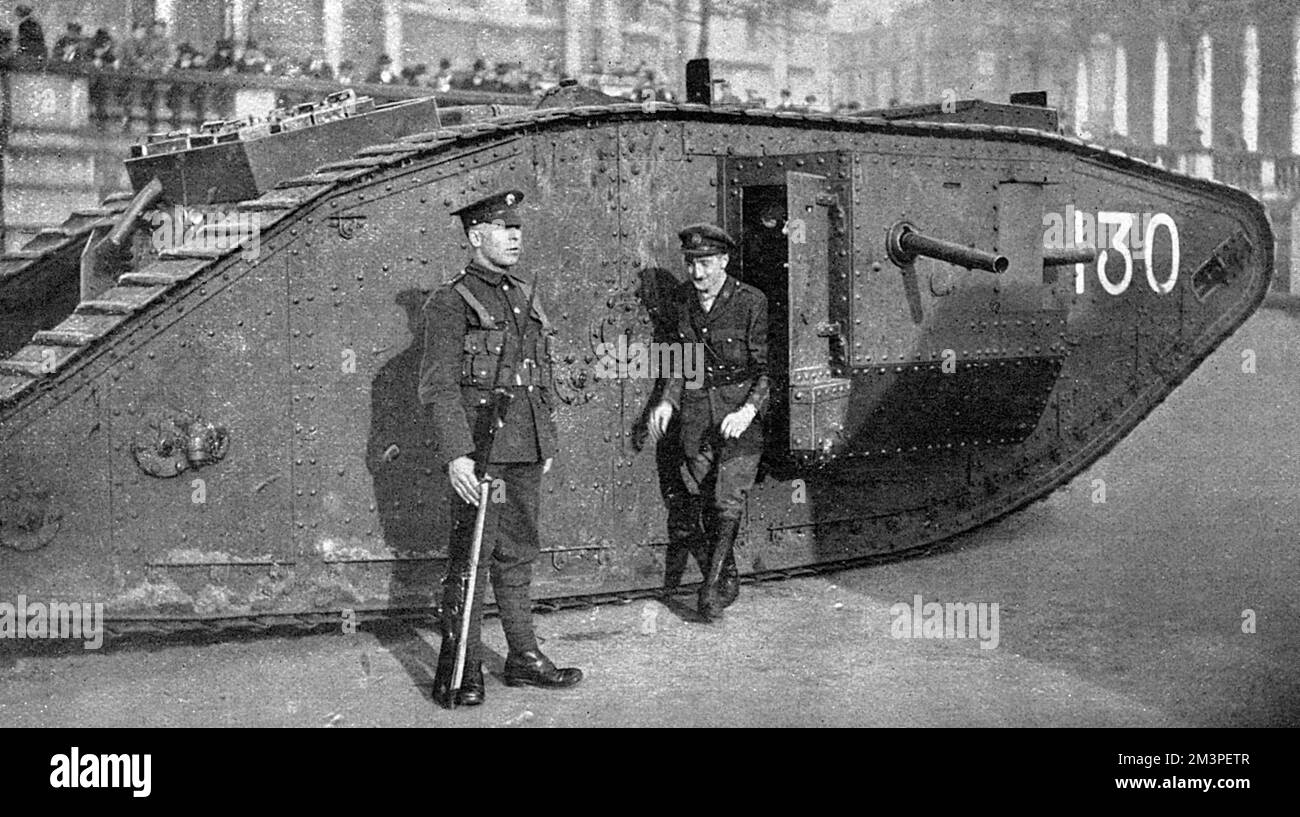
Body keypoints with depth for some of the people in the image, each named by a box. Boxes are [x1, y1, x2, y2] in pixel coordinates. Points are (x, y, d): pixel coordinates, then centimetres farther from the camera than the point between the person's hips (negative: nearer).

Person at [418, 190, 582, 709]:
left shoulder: (526, 298, 17)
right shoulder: (450, 303, -5)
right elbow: (437, 386, -11)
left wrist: (547, 441, 19)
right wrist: (455, 454, -20)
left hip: (526, 451, 7)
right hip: (479, 451, -7)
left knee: (518, 555, 13)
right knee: (470, 559, -4)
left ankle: (524, 658, 21)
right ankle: (458, 672, 1)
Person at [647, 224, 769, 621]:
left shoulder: (750, 303, -8)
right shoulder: (682, 302, 7)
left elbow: (767, 368, -5)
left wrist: (748, 411, -19)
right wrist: (667, 402, 3)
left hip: (740, 412, -4)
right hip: (696, 412, 4)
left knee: (726, 502, -12)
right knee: (691, 505, 2)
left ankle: (713, 587, -2)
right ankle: (726, 580, 21)